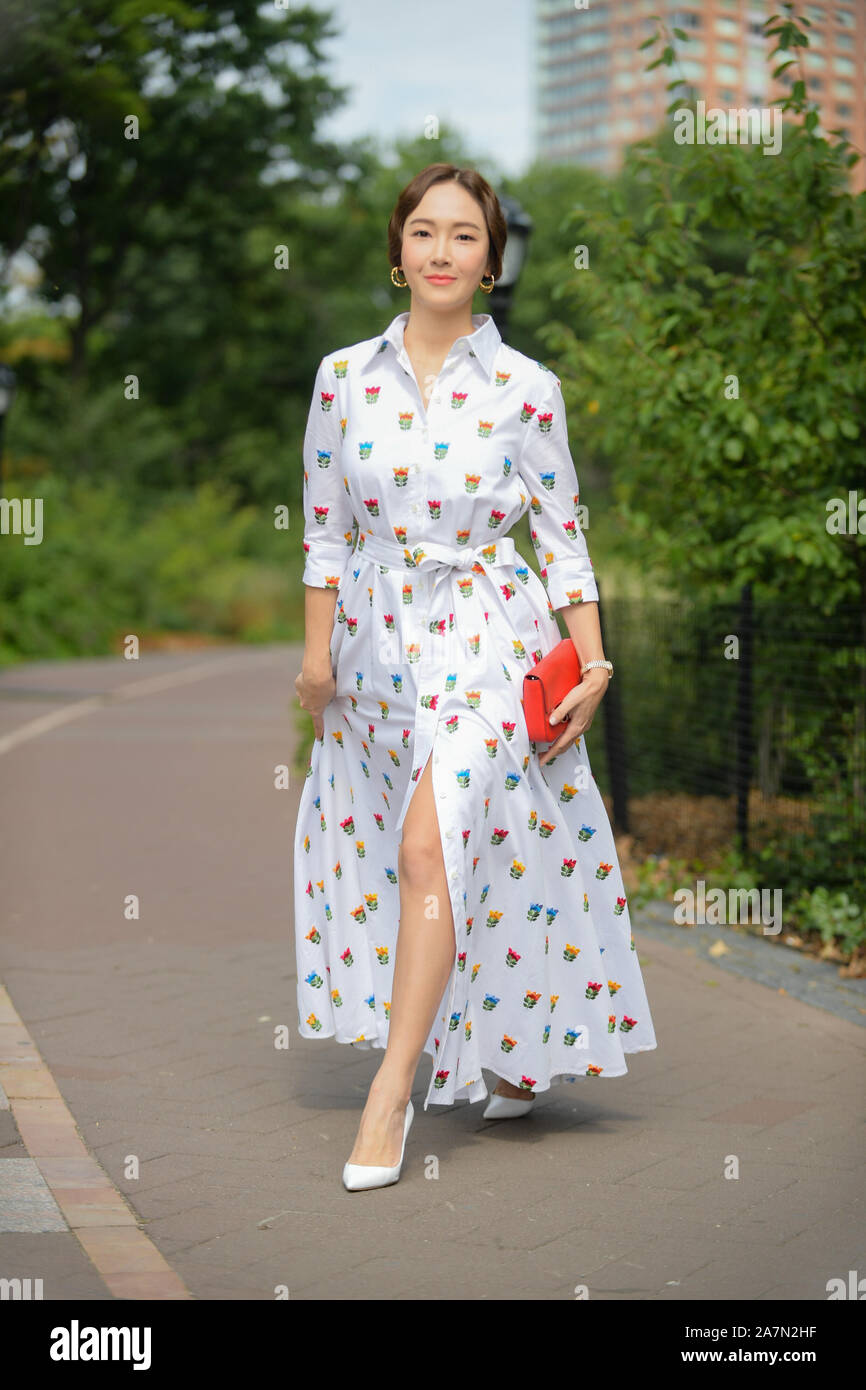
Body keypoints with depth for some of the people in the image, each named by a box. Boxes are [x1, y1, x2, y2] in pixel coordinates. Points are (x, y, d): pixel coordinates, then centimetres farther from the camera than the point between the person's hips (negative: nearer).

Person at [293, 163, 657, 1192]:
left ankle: (392, 1091, -7)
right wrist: (317, 650, 6)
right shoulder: (344, 376, 3)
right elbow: (326, 528, 8)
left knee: (430, 849, -15)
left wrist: (592, 661, -2)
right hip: (379, 639, 4)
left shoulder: (524, 388, -3)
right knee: (413, 856, 10)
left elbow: (562, 531, 1)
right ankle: (509, 1055, 30)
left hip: (488, 637, -3)